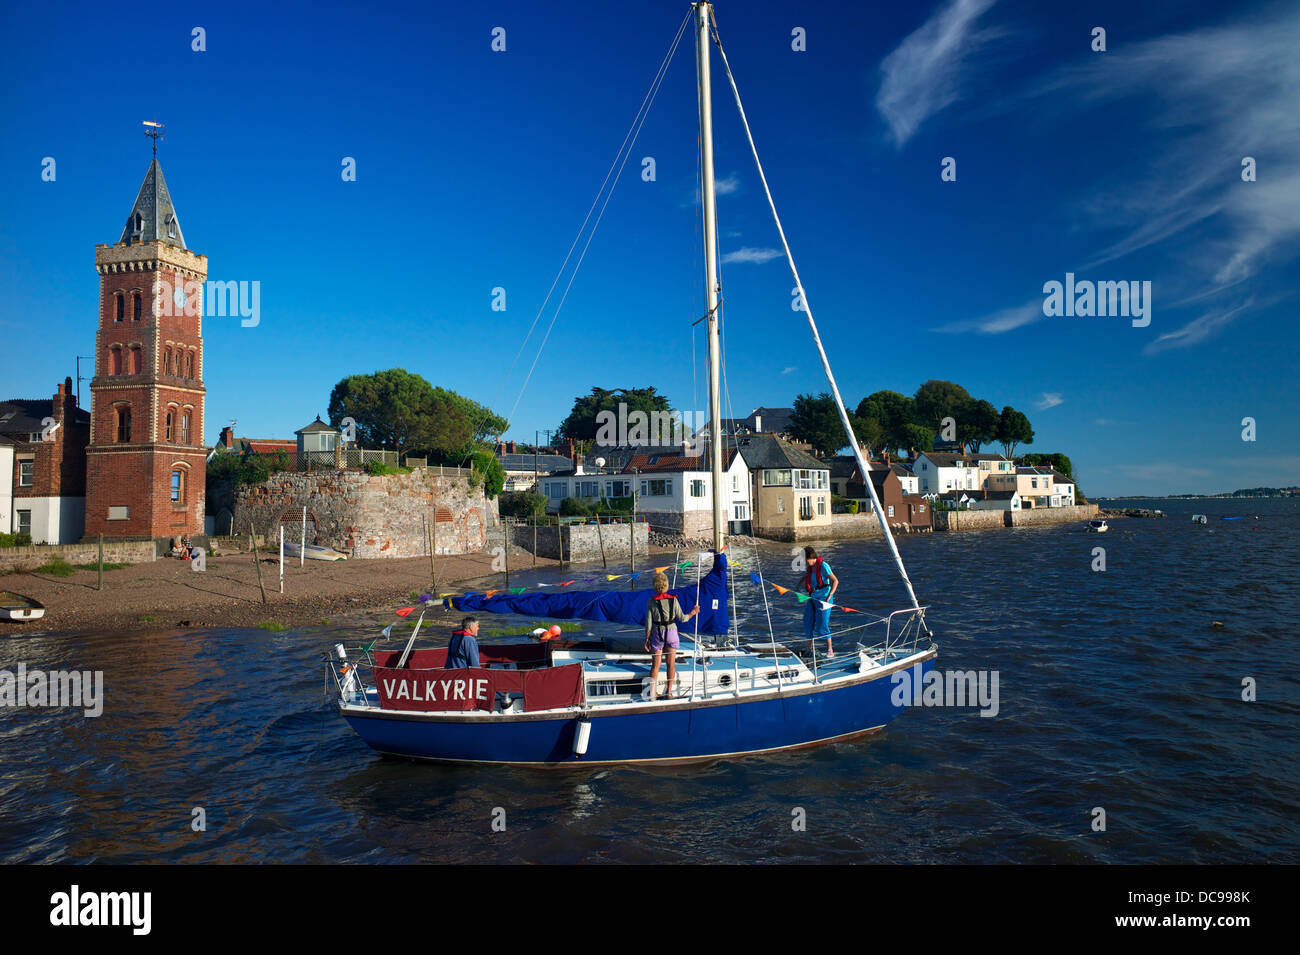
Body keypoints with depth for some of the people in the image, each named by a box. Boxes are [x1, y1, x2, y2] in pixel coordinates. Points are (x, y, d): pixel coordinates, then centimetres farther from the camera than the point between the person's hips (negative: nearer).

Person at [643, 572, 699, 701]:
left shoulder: (652, 601, -7)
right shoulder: (673, 600, -8)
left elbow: (648, 623, -6)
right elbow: (682, 618, -2)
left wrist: (647, 639, 2)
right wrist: (693, 612, 15)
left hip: (657, 633, 0)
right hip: (671, 632, 0)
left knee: (656, 664, 10)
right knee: (671, 664, 10)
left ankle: (653, 692, 6)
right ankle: (669, 692, 13)